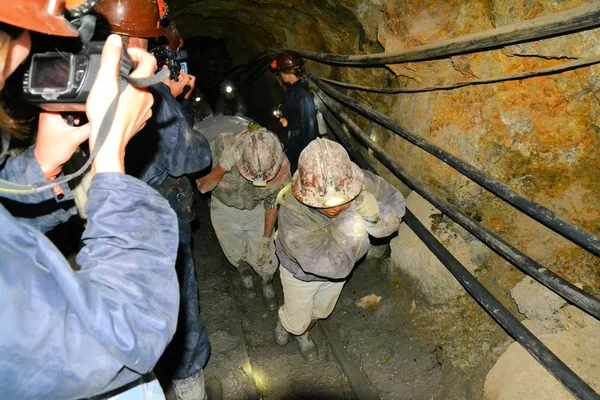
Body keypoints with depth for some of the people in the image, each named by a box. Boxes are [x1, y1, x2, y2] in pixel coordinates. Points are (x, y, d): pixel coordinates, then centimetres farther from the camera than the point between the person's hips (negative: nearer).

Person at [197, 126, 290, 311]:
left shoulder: (281, 166, -29)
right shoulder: (222, 145, -36)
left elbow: (272, 202, -11)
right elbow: (202, 186, -30)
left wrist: (267, 239, -4)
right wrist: (225, 165, -47)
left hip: (257, 210, 0)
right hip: (224, 209, 0)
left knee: (264, 257, 5)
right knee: (236, 254, 17)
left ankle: (267, 285, 41)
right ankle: (246, 275, 53)